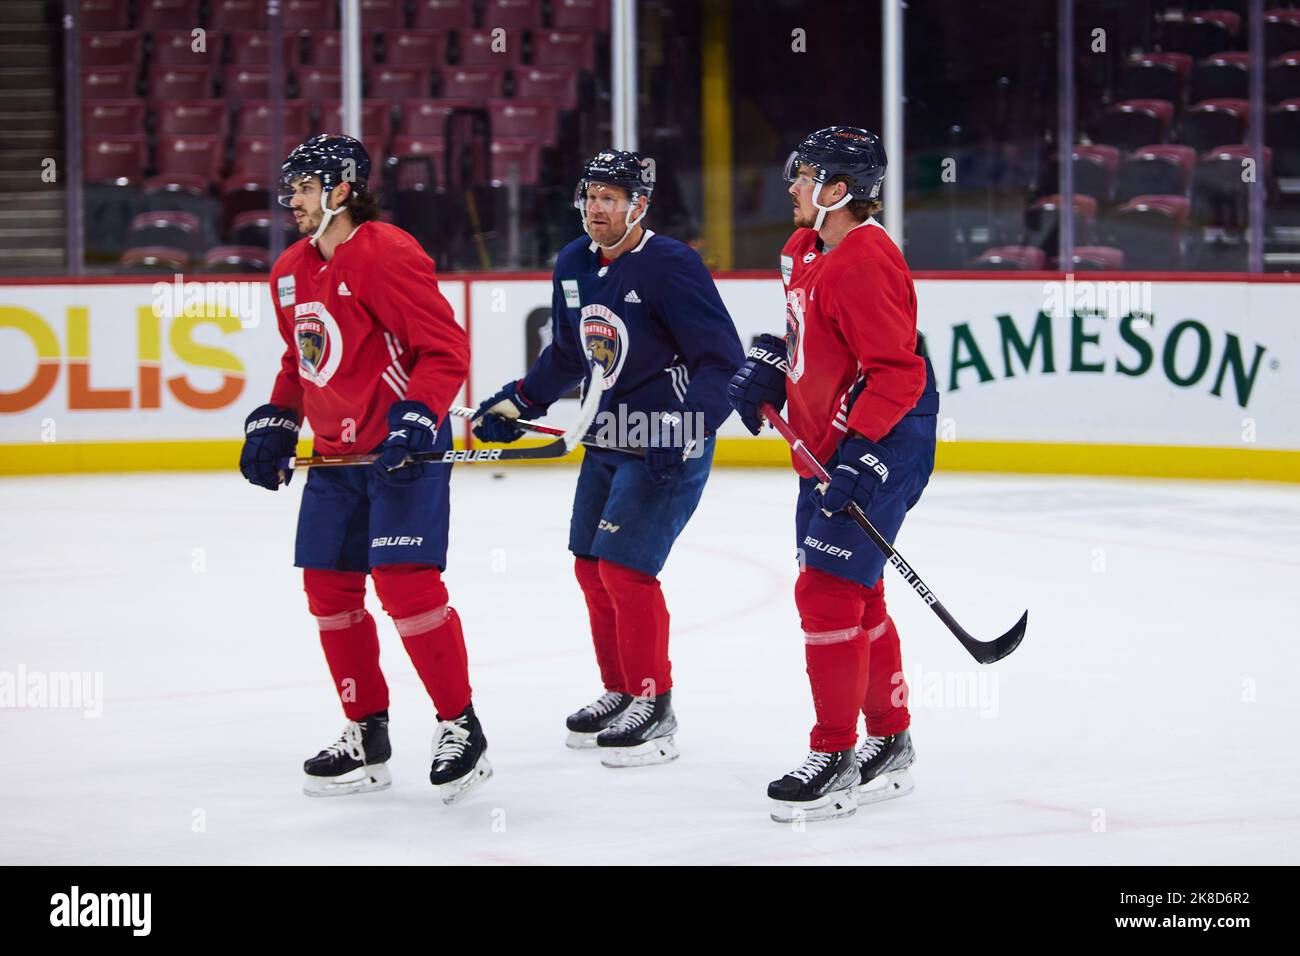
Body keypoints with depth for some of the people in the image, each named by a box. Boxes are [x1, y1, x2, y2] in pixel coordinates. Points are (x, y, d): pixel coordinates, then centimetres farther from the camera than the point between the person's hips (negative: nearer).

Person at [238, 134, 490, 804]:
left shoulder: (386, 255, -16)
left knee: (405, 581, -15)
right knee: (329, 586, 8)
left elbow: (446, 348, -17)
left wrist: (416, 420, -25)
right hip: (334, 453, 9)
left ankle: (461, 730, -5)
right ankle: (366, 736, 18)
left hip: (403, 447, -9)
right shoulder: (290, 272, 11)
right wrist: (274, 424, 14)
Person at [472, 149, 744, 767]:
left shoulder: (670, 266, -19)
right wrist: (516, 402, 18)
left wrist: (686, 427, -30)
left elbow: (723, 361, -21)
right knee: (591, 568, 13)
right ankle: (620, 693, 28)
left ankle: (654, 709, -2)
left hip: (669, 444, -8)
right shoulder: (573, 266, 5)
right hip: (610, 438, 8)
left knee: (624, 568, -12)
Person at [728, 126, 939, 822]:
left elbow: (898, 373, -24)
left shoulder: (864, 264, -22)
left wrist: (860, 457, -28)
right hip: (829, 448, 11)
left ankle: (835, 758, -4)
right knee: (854, 596, 16)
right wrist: (766, 366, 11)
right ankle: (890, 745, 28)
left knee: (828, 591, -11)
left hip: (879, 450, -11)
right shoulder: (806, 249, 10)